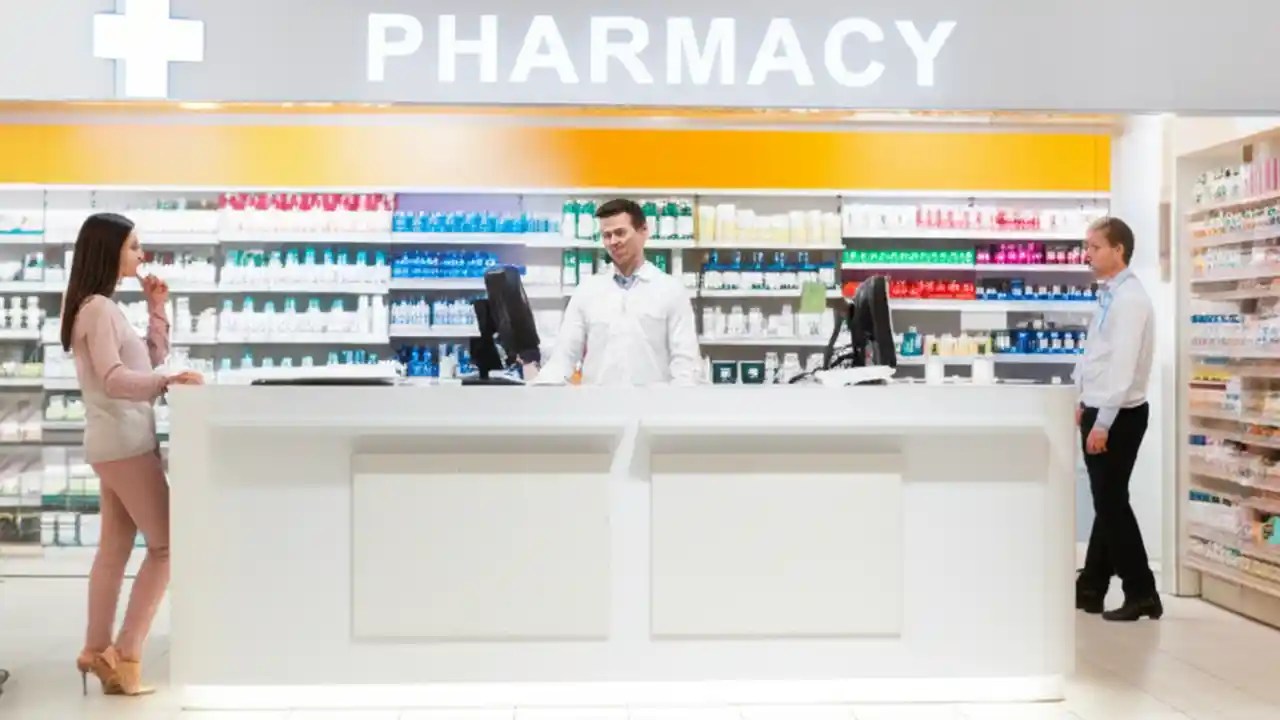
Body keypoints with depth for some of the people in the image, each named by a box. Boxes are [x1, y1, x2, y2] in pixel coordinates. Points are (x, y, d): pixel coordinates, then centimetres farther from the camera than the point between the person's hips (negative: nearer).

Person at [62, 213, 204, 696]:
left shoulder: (103, 308, 17)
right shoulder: (98, 308, -14)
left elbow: (148, 360, 19)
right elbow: (113, 378, -23)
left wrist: (157, 310, 10)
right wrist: (167, 382, -35)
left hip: (118, 442, 10)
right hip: (125, 443, -10)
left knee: (115, 548, 11)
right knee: (164, 545, -7)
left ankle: (97, 651, 16)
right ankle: (124, 655, -5)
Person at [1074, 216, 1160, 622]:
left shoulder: (1129, 299, -18)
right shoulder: (1107, 295, 11)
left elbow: (1123, 364, -23)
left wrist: (1103, 423, -24)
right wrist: (1085, 404, 20)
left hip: (1117, 415, -9)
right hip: (1099, 410, 9)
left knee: (1112, 503, -2)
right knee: (1105, 502, 14)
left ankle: (1141, 594, 8)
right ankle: (1091, 589, 23)